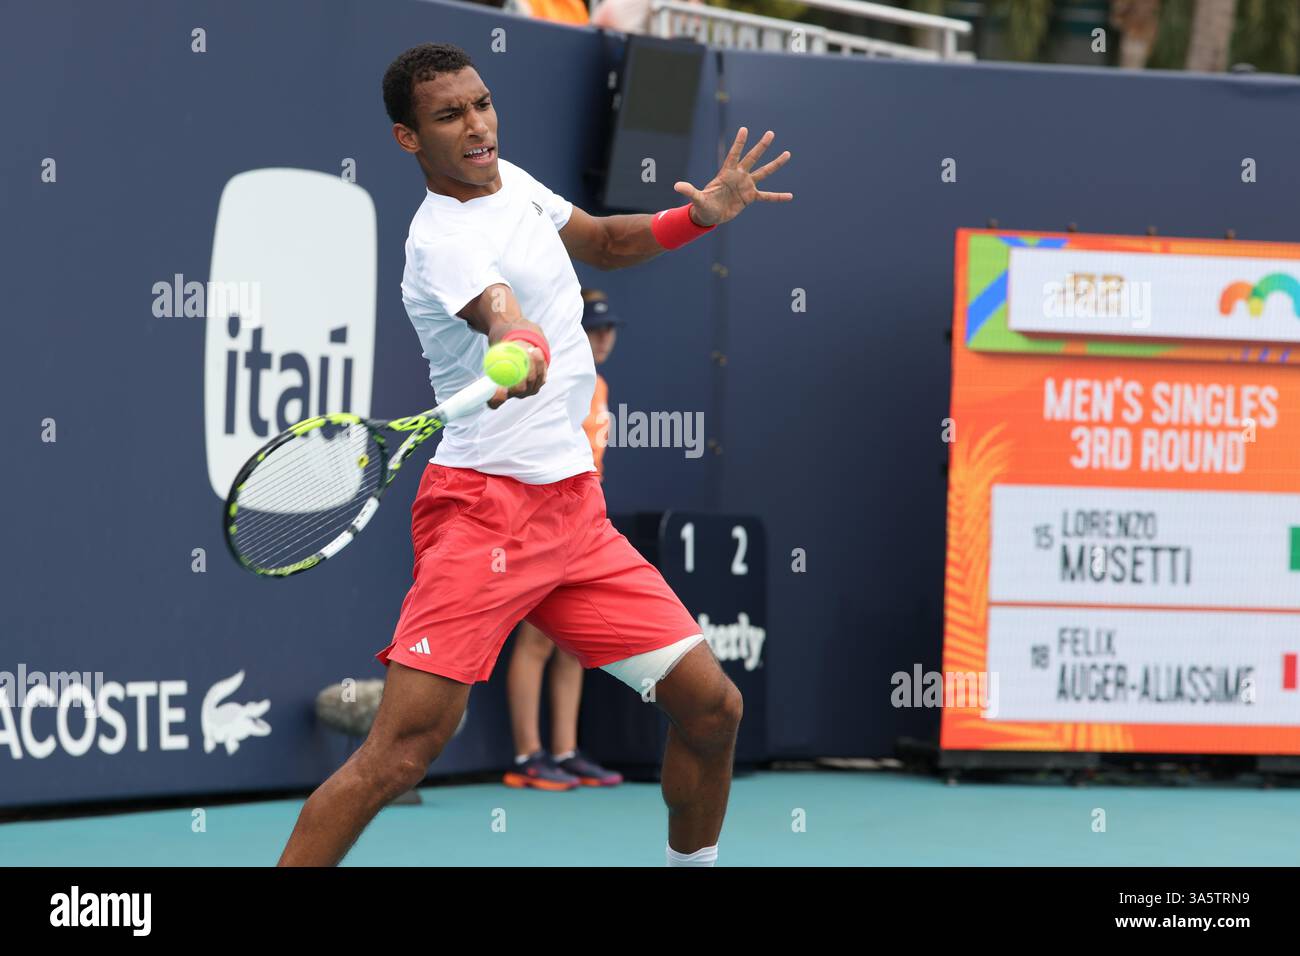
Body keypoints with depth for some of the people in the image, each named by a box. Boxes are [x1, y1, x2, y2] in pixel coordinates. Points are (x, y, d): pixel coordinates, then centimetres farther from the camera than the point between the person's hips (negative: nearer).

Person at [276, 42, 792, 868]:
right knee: (405, 751, -18)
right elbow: (504, 313, -37)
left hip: (572, 511, 8)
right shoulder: (444, 240, -16)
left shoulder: (510, 181, 11)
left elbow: (604, 242, 28)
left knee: (712, 706, 5)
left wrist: (701, 214, 10)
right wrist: (520, 345, -60)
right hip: (485, 511, -8)